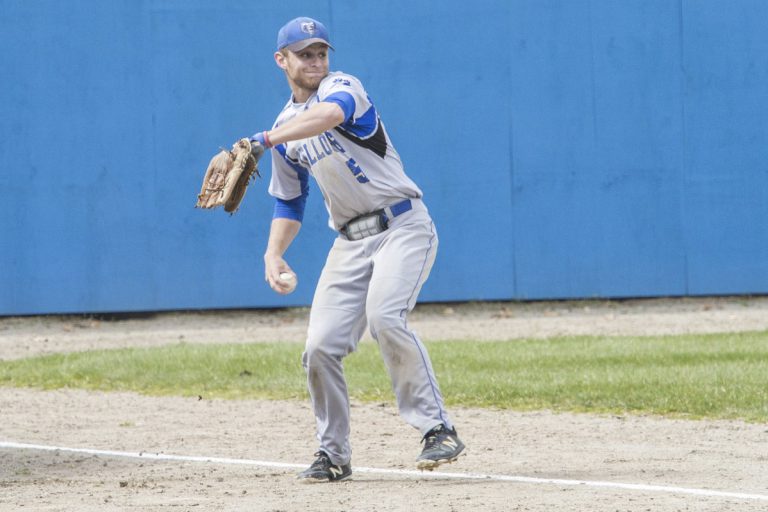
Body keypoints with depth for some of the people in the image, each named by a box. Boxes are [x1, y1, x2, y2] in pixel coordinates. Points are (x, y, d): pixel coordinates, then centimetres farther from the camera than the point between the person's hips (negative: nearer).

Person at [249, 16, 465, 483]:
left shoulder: (342, 86, -8)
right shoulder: (286, 128, 13)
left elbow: (330, 114, -34)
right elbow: (289, 202, 20)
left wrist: (264, 140, -43)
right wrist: (273, 254, 3)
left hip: (403, 225, -7)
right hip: (351, 242, 7)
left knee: (385, 316, -29)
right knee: (321, 345, -4)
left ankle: (438, 430, -24)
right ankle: (334, 455, 11)